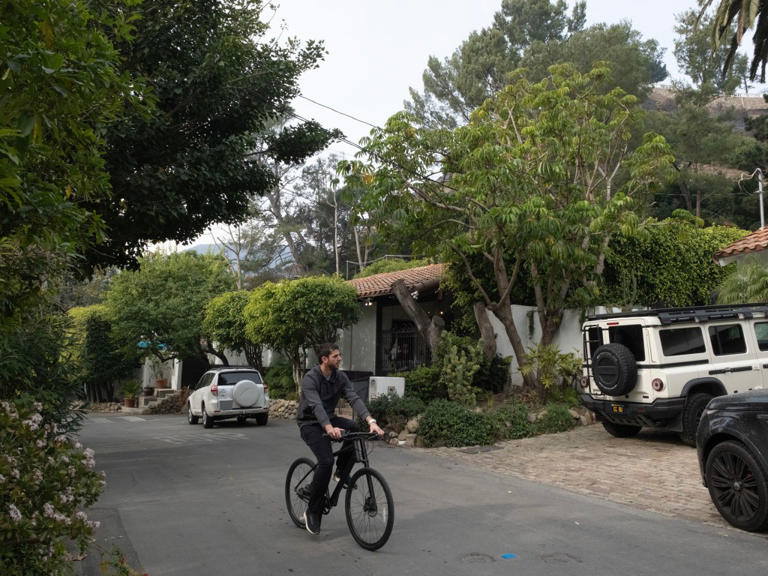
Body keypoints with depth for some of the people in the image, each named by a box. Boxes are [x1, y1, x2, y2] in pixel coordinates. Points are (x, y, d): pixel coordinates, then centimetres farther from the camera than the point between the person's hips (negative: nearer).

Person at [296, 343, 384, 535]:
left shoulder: (340, 377, -4)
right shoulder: (310, 378, -21)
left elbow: (354, 399, -16)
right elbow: (316, 406, -36)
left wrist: (371, 421, -32)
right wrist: (329, 428, -53)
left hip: (329, 419, 6)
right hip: (310, 423, -6)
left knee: (357, 430, -22)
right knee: (326, 461, -25)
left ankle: (342, 471, 3)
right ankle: (312, 512, -9)